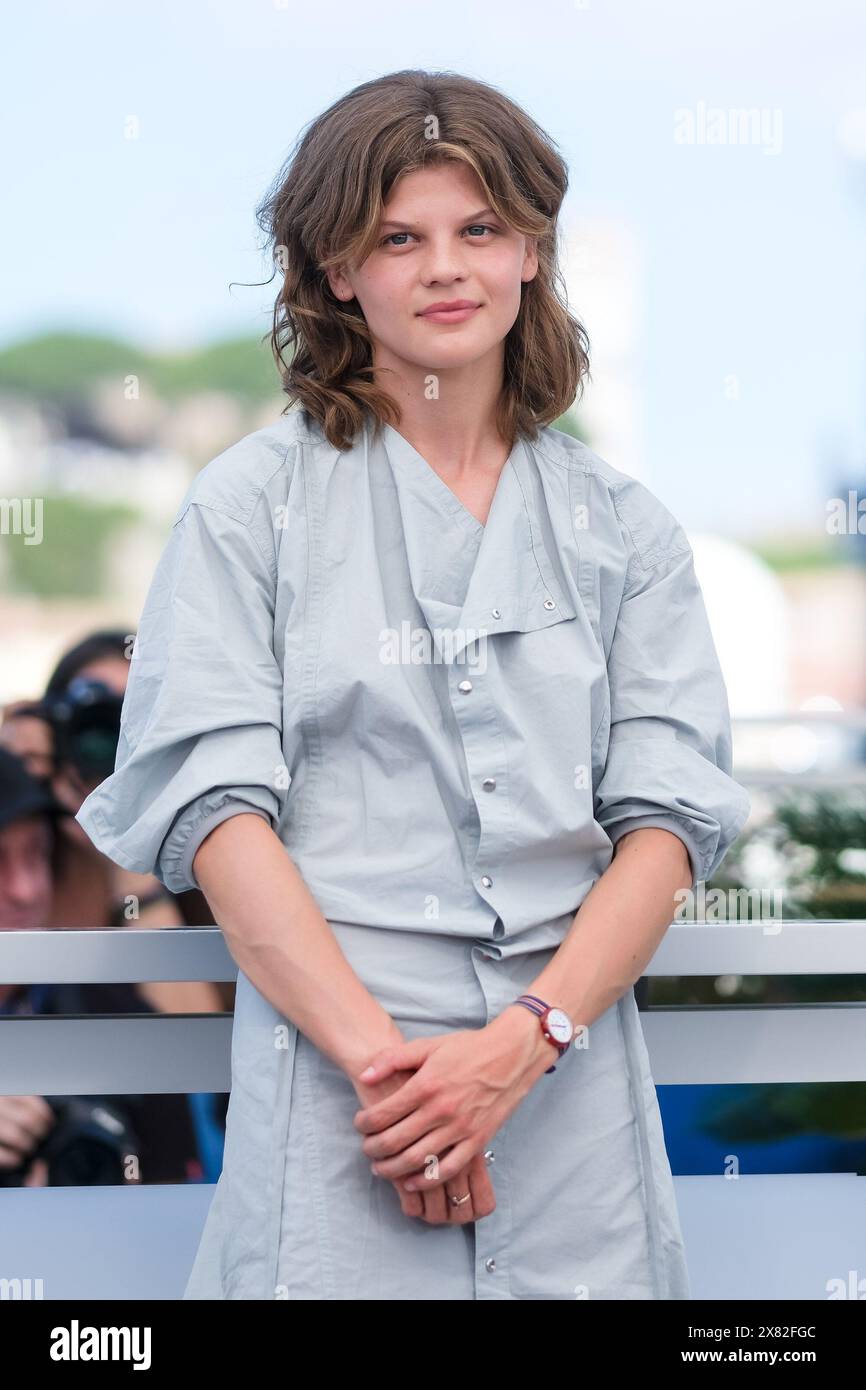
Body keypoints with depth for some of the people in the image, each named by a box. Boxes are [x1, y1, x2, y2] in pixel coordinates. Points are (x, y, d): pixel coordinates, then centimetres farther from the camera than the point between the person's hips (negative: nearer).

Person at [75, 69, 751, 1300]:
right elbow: (212, 805, -5)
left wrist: (525, 1039, -13)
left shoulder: (624, 529, 10)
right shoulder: (251, 505, 4)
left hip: (574, 1090, 2)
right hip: (335, 1080, -2)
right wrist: (378, 1053, -16)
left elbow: (670, 817, 2)